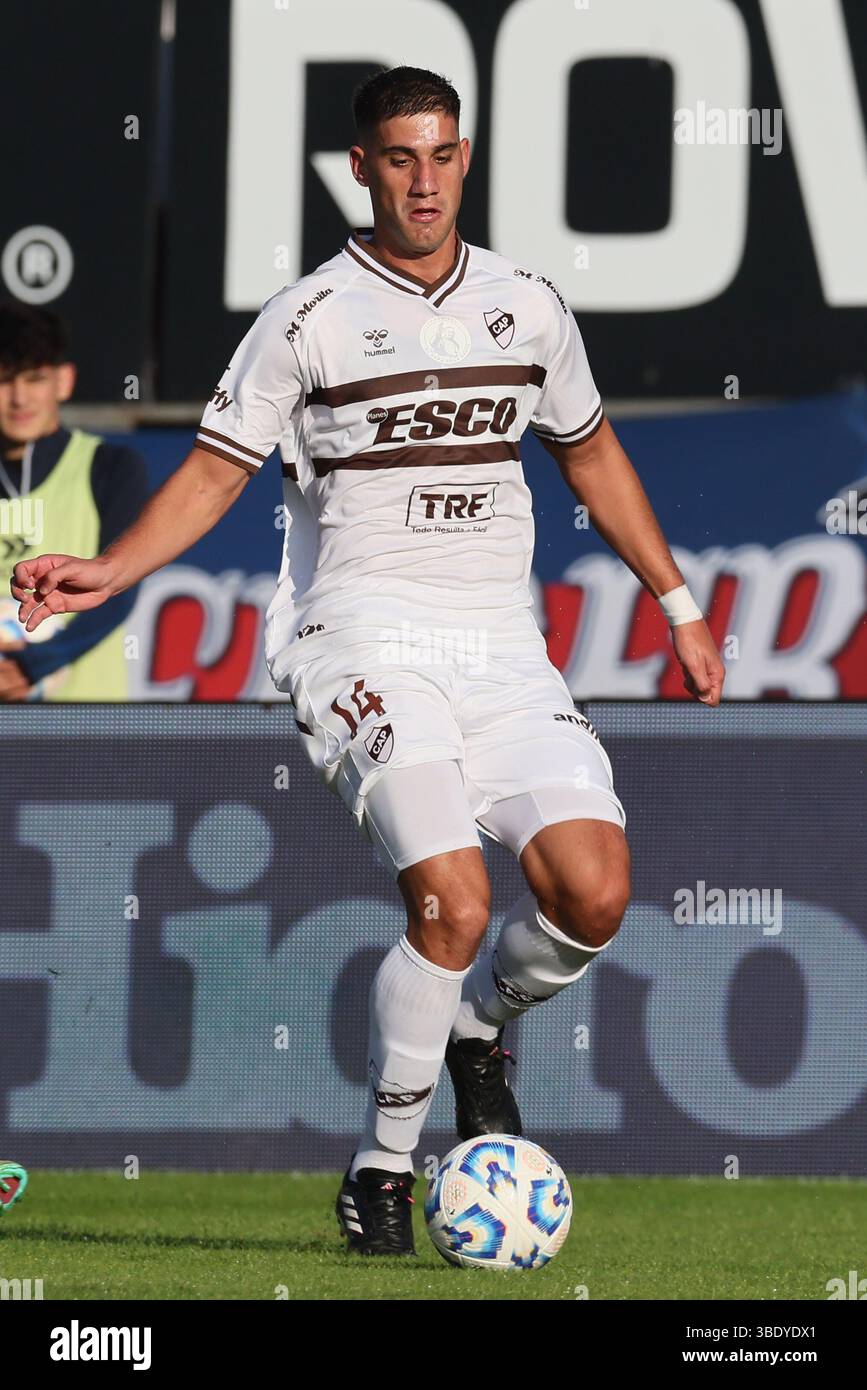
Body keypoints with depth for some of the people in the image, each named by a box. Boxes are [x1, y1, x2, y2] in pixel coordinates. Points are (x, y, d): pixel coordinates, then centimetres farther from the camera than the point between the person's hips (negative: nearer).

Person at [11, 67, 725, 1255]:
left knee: (594, 892, -14)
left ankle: (478, 1025, 20)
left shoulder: (528, 307, 11)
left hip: (502, 651, 4)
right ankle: (382, 1168, -4)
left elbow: (591, 455, 26)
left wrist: (677, 604, 26)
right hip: (366, 642, -4)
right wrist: (108, 571, -13)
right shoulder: (308, 318, 0)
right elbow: (216, 472, 3)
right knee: (452, 901, -23)